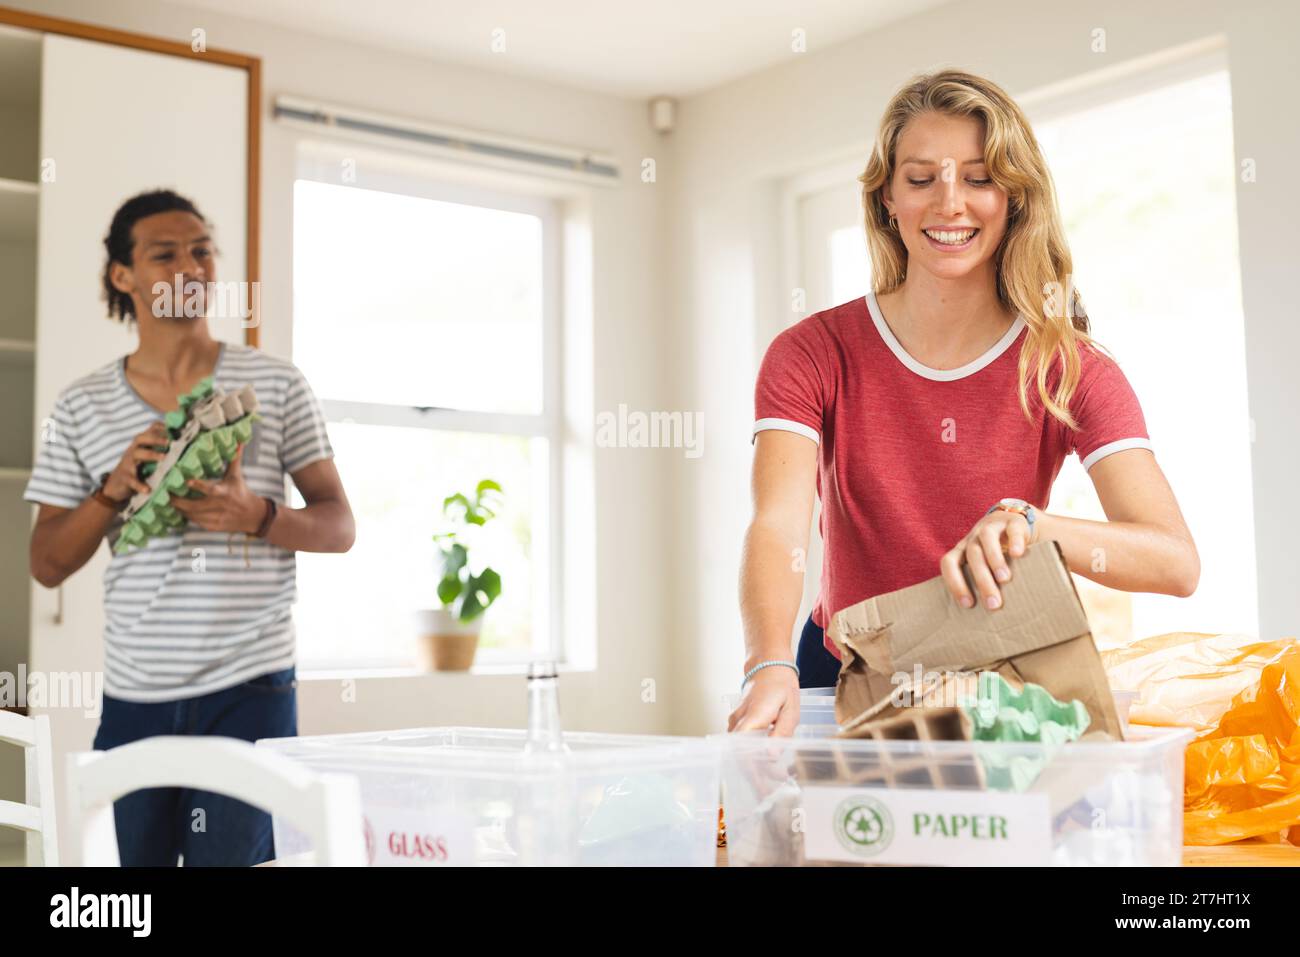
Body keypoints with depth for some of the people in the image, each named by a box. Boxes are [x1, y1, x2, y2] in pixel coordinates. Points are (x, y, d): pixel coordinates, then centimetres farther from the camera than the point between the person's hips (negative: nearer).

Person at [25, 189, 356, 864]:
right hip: (132, 699, 2)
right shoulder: (82, 407, 6)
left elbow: (339, 526, 3)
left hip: (249, 689, -2)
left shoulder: (276, 384, 2)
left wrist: (256, 516, -17)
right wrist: (115, 489, -11)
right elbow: (47, 566, 6)